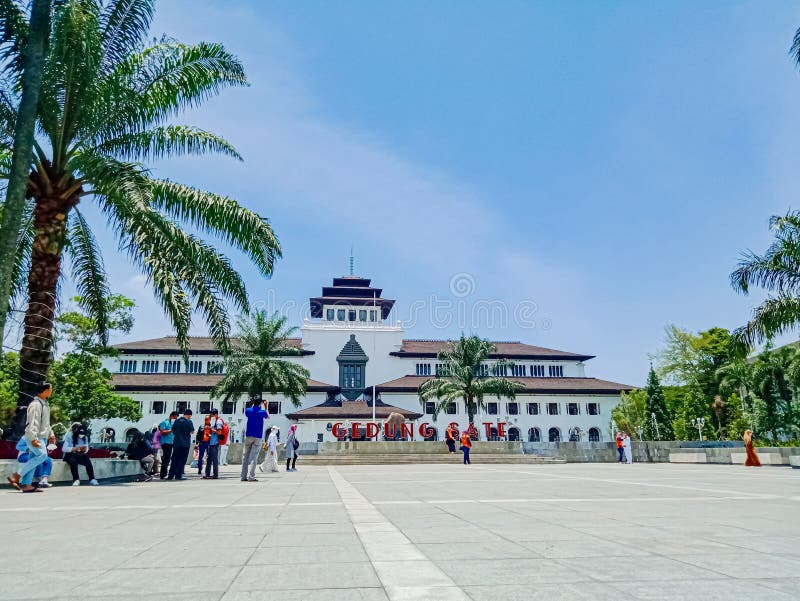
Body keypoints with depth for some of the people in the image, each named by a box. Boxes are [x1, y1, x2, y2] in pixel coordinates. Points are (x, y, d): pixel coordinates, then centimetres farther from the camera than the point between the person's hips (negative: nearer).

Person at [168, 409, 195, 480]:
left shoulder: (176, 421, 5)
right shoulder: (189, 422, -9)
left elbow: (173, 430, 12)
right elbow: (192, 431, -2)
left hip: (176, 443, 5)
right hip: (185, 444, -4)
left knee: (174, 460, 11)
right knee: (182, 460, 1)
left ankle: (171, 475, 12)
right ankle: (178, 475, 0)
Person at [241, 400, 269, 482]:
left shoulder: (248, 410, 4)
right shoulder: (262, 412, -2)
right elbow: (268, 417, 20)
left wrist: (253, 405, 30)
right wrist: (265, 407, 29)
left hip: (248, 436, 3)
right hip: (257, 437, -2)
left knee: (245, 457, 8)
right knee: (254, 457, -6)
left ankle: (244, 477, 6)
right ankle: (251, 477, -12)